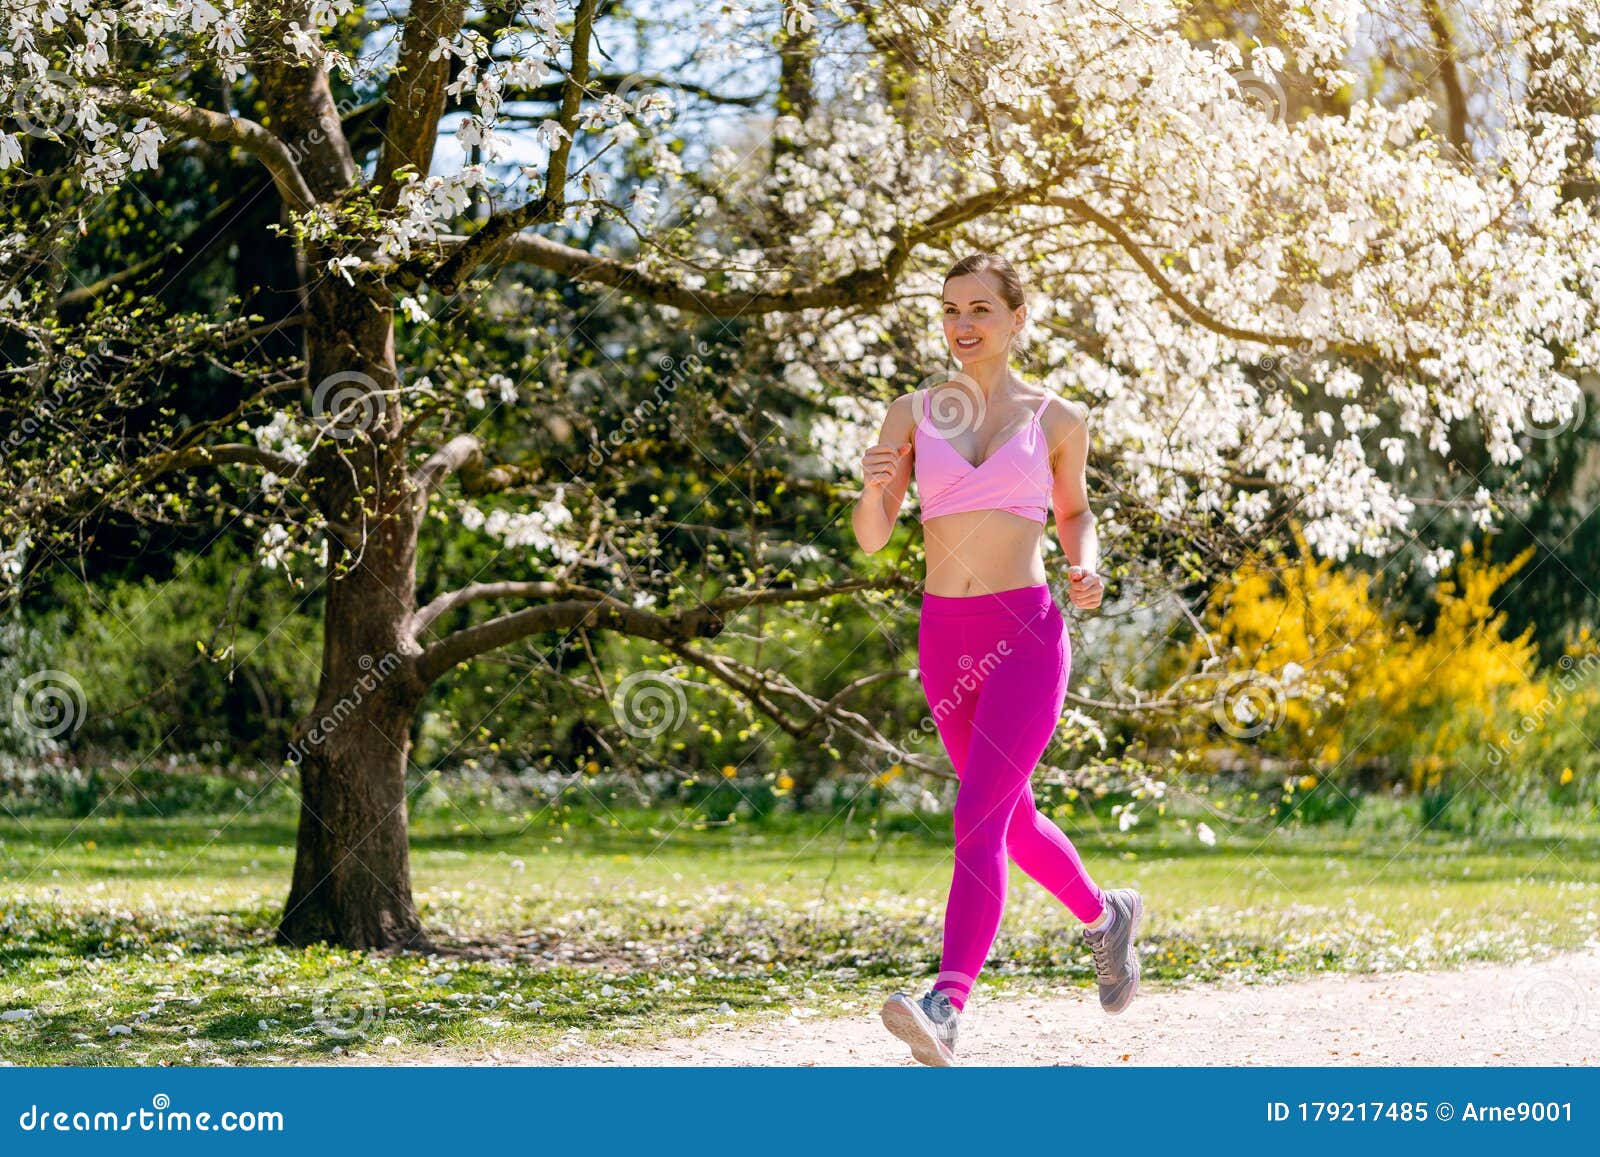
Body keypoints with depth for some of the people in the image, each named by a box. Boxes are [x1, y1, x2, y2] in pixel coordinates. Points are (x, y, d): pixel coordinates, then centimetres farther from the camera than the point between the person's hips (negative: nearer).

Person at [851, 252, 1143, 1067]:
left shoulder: (1057, 419, 2)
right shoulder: (912, 413, 5)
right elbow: (870, 539, 1)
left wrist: (1086, 570, -3)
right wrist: (873, 487, -21)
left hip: (1025, 634, -4)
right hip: (944, 638, 4)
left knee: (978, 817, -19)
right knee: (1011, 819, 18)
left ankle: (945, 1008, -28)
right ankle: (1104, 914, 47)